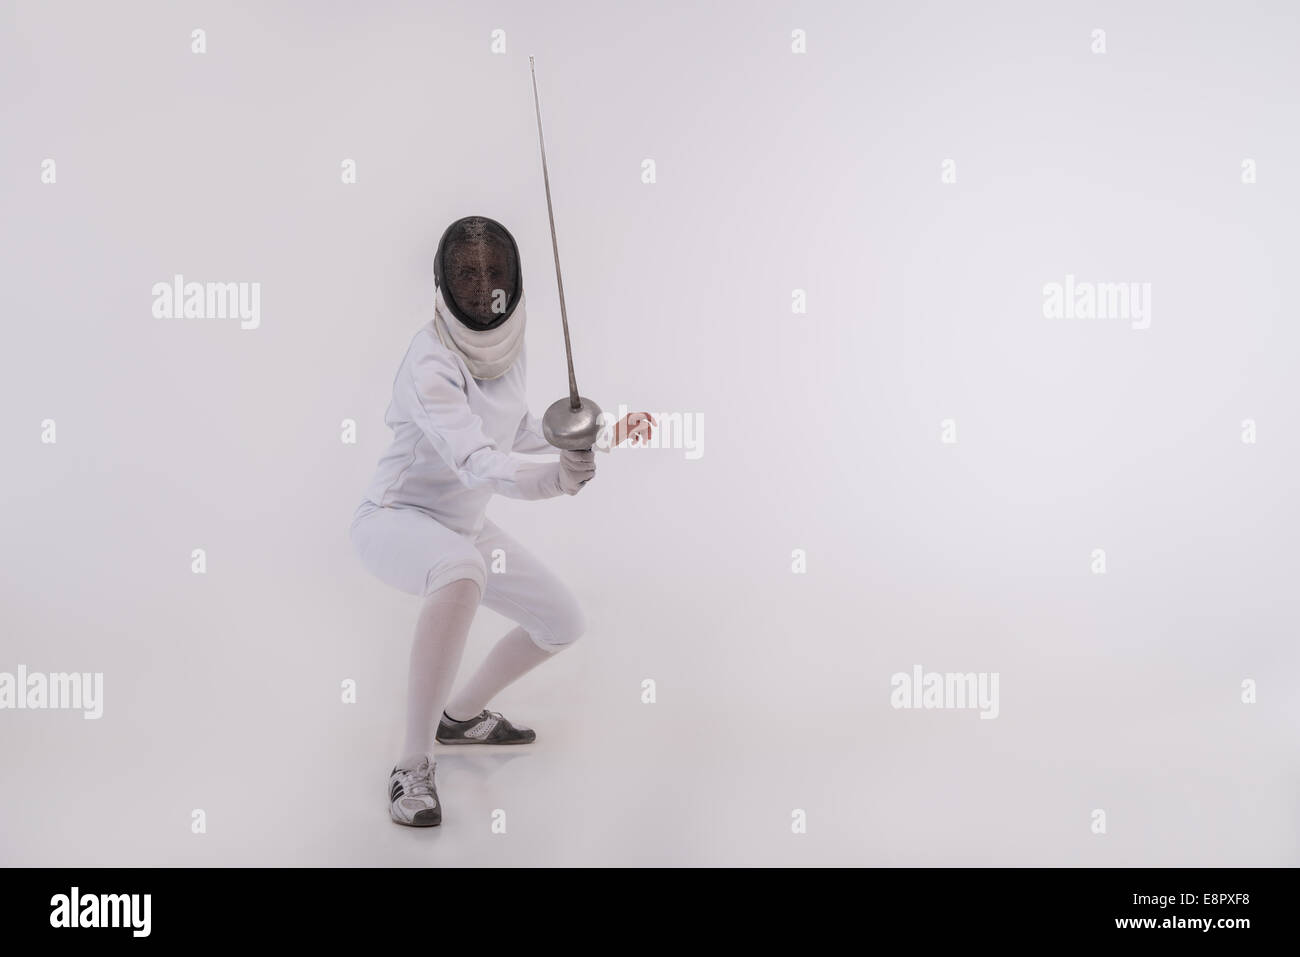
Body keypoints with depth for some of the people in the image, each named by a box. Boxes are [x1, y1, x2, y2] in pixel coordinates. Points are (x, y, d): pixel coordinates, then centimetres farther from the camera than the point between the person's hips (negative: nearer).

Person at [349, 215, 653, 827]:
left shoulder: (509, 343, -3)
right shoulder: (430, 360, -27)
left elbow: (516, 430, 14)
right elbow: (475, 461, -42)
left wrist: (604, 433, 5)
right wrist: (553, 479, -60)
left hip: (465, 524, 8)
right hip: (396, 518, -8)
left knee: (563, 622, 9)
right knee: (464, 573, -40)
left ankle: (462, 714, 33)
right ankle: (413, 764, -26)